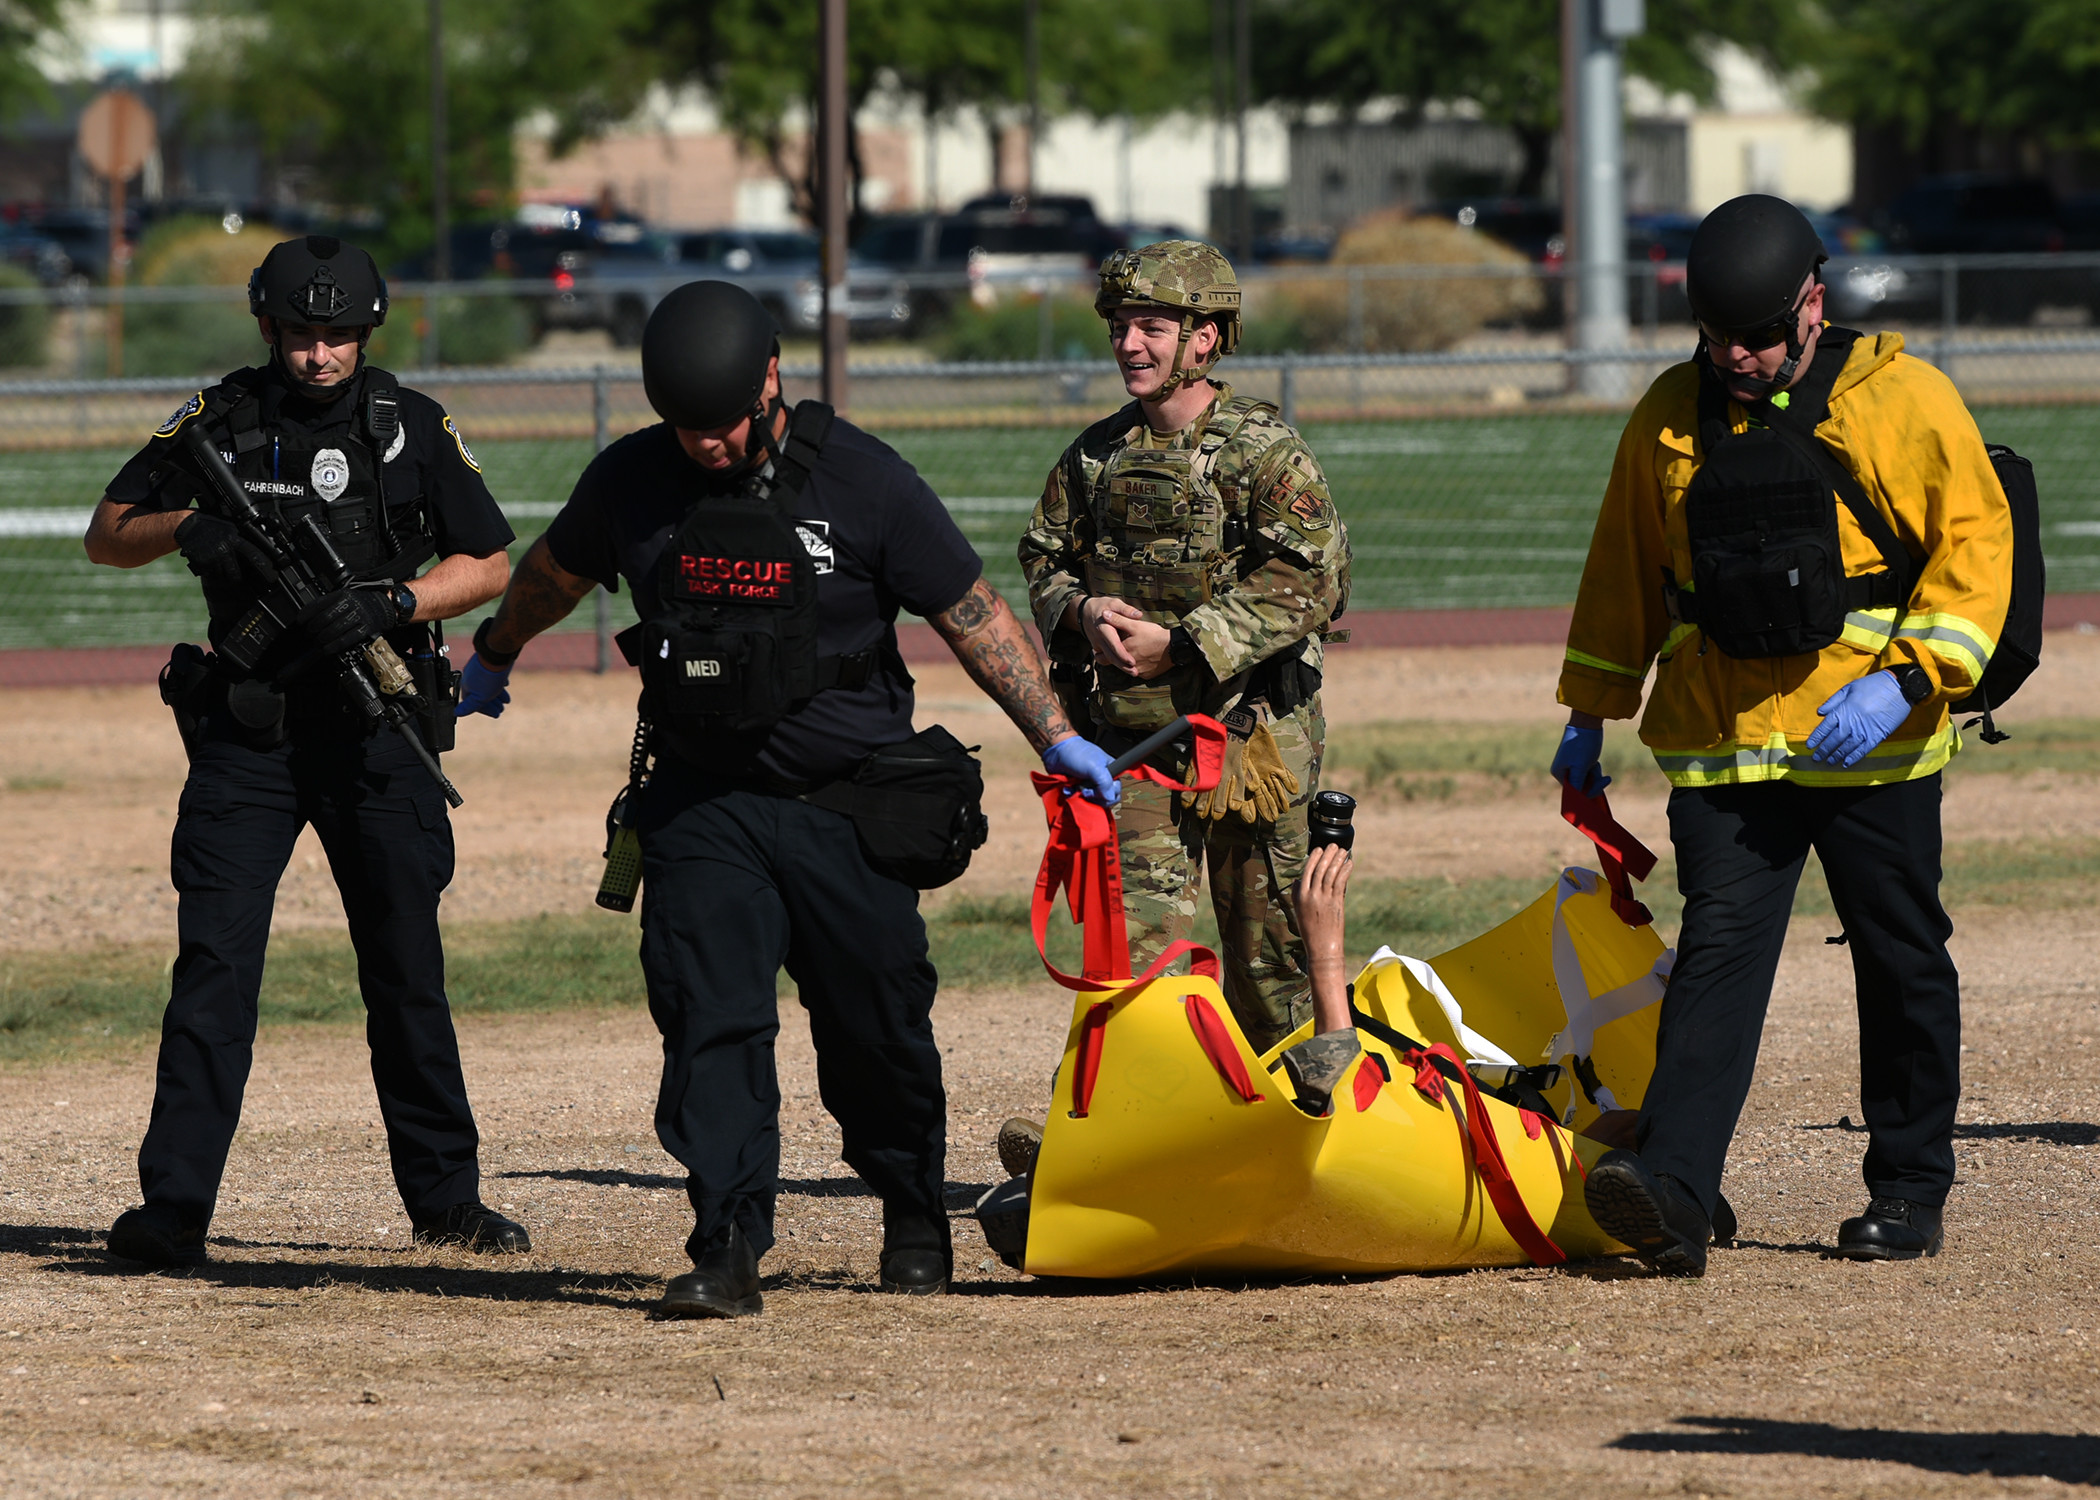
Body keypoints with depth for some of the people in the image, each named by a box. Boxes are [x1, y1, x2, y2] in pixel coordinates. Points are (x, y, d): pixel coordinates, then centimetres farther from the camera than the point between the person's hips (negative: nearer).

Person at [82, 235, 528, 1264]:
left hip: (377, 737, 0)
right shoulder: (219, 421, 3)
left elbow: (488, 564, 5)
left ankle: (445, 1199, 17)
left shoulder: (412, 427, 3)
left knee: (406, 969, 7)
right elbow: (106, 536, 7)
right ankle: (174, 1206, -9)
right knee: (214, 962, -8)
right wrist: (186, 523, -13)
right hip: (245, 734, 0)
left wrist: (392, 606, -12)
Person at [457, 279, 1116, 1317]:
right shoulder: (632, 482, -2)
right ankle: (727, 1251, -14)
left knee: (878, 1028, 4)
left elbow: (973, 613, -2)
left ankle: (914, 1213, 28)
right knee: (709, 1017, -13)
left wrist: (1055, 736, -6)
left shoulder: (861, 482, -9)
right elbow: (553, 571, 20)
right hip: (701, 804, 1)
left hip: (849, 807, -1)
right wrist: (494, 660, 35)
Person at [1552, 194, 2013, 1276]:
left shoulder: (1901, 399, -3)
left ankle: (1909, 1189, 20)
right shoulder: (1670, 417, 8)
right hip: (1719, 741, 2)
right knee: (1718, 952, -12)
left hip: (1872, 746, -2)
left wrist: (1903, 677, -17)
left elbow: (1975, 542, -6)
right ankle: (1670, 1187, -23)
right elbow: (1625, 567, 19)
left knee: (1900, 965, 7)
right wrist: (1589, 715, 20)